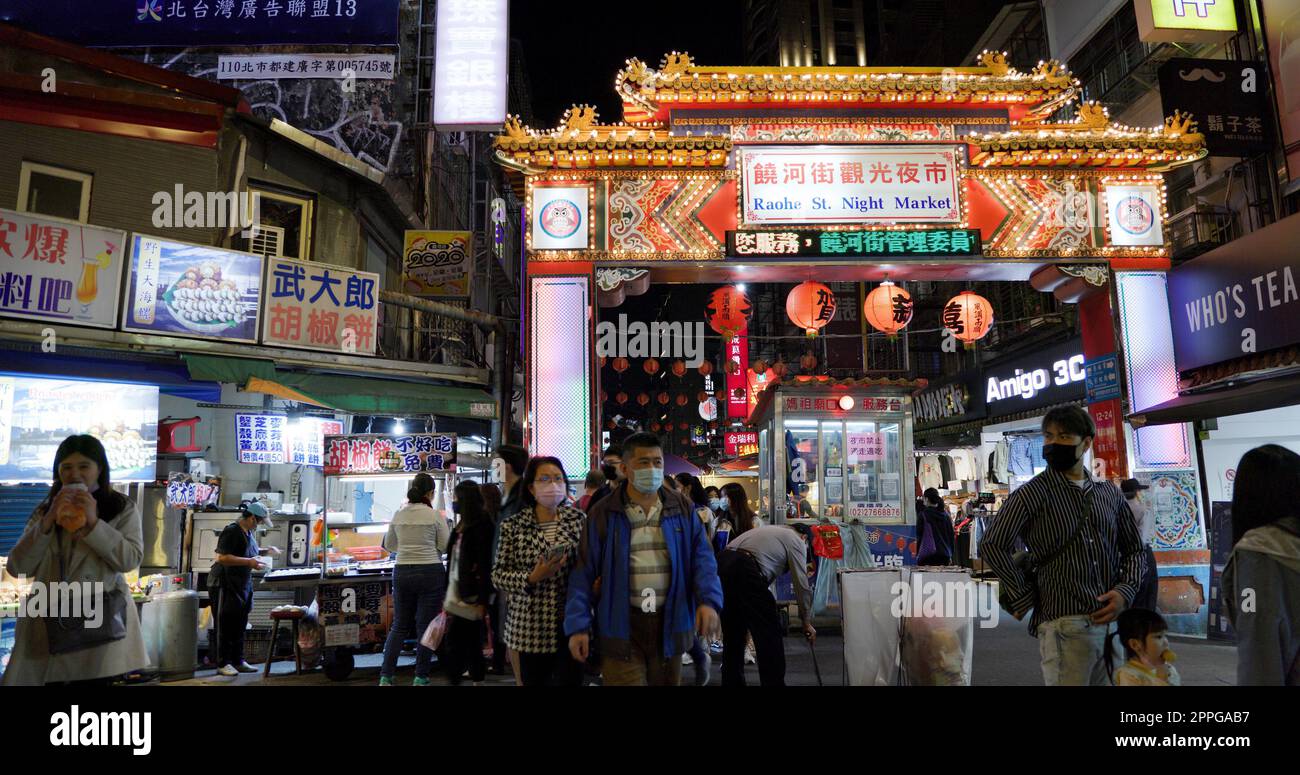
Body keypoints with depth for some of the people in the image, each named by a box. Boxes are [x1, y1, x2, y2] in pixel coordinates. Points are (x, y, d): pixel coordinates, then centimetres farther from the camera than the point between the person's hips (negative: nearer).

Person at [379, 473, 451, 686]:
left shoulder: (398, 514, 3)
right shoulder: (435, 516, -9)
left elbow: (389, 545, 14)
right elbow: (446, 546, -3)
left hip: (402, 572, 4)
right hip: (430, 572, -4)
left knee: (399, 626, 14)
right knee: (426, 626, 5)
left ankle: (385, 676, 10)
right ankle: (421, 677, 10)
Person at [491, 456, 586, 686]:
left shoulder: (578, 519, 2)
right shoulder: (513, 526, -1)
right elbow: (498, 575, -1)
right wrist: (532, 578, -15)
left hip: (571, 624, 1)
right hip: (531, 626, 0)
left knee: (570, 680, 2)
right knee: (533, 681, 9)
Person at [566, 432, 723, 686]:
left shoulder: (682, 509, 5)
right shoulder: (603, 514, -2)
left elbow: (702, 558, 2)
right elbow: (584, 572, -2)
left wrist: (709, 600, -15)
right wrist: (578, 625, -8)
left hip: (670, 623, 3)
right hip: (621, 626, -3)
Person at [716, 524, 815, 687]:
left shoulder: (770, 530, 35)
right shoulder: (796, 540, 13)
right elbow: (802, 584, 9)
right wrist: (806, 622, 20)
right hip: (745, 571, -8)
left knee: (733, 634, 20)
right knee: (770, 632, 5)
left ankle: (732, 681, 27)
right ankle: (773, 682, 8)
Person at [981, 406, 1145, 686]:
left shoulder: (1110, 494, 12)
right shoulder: (1031, 494, -3)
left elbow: (1133, 550, 18)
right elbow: (992, 546, -12)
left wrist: (1125, 592, 0)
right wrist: (1025, 599, -10)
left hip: (1113, 620, 5)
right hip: (1064, 624, -5)